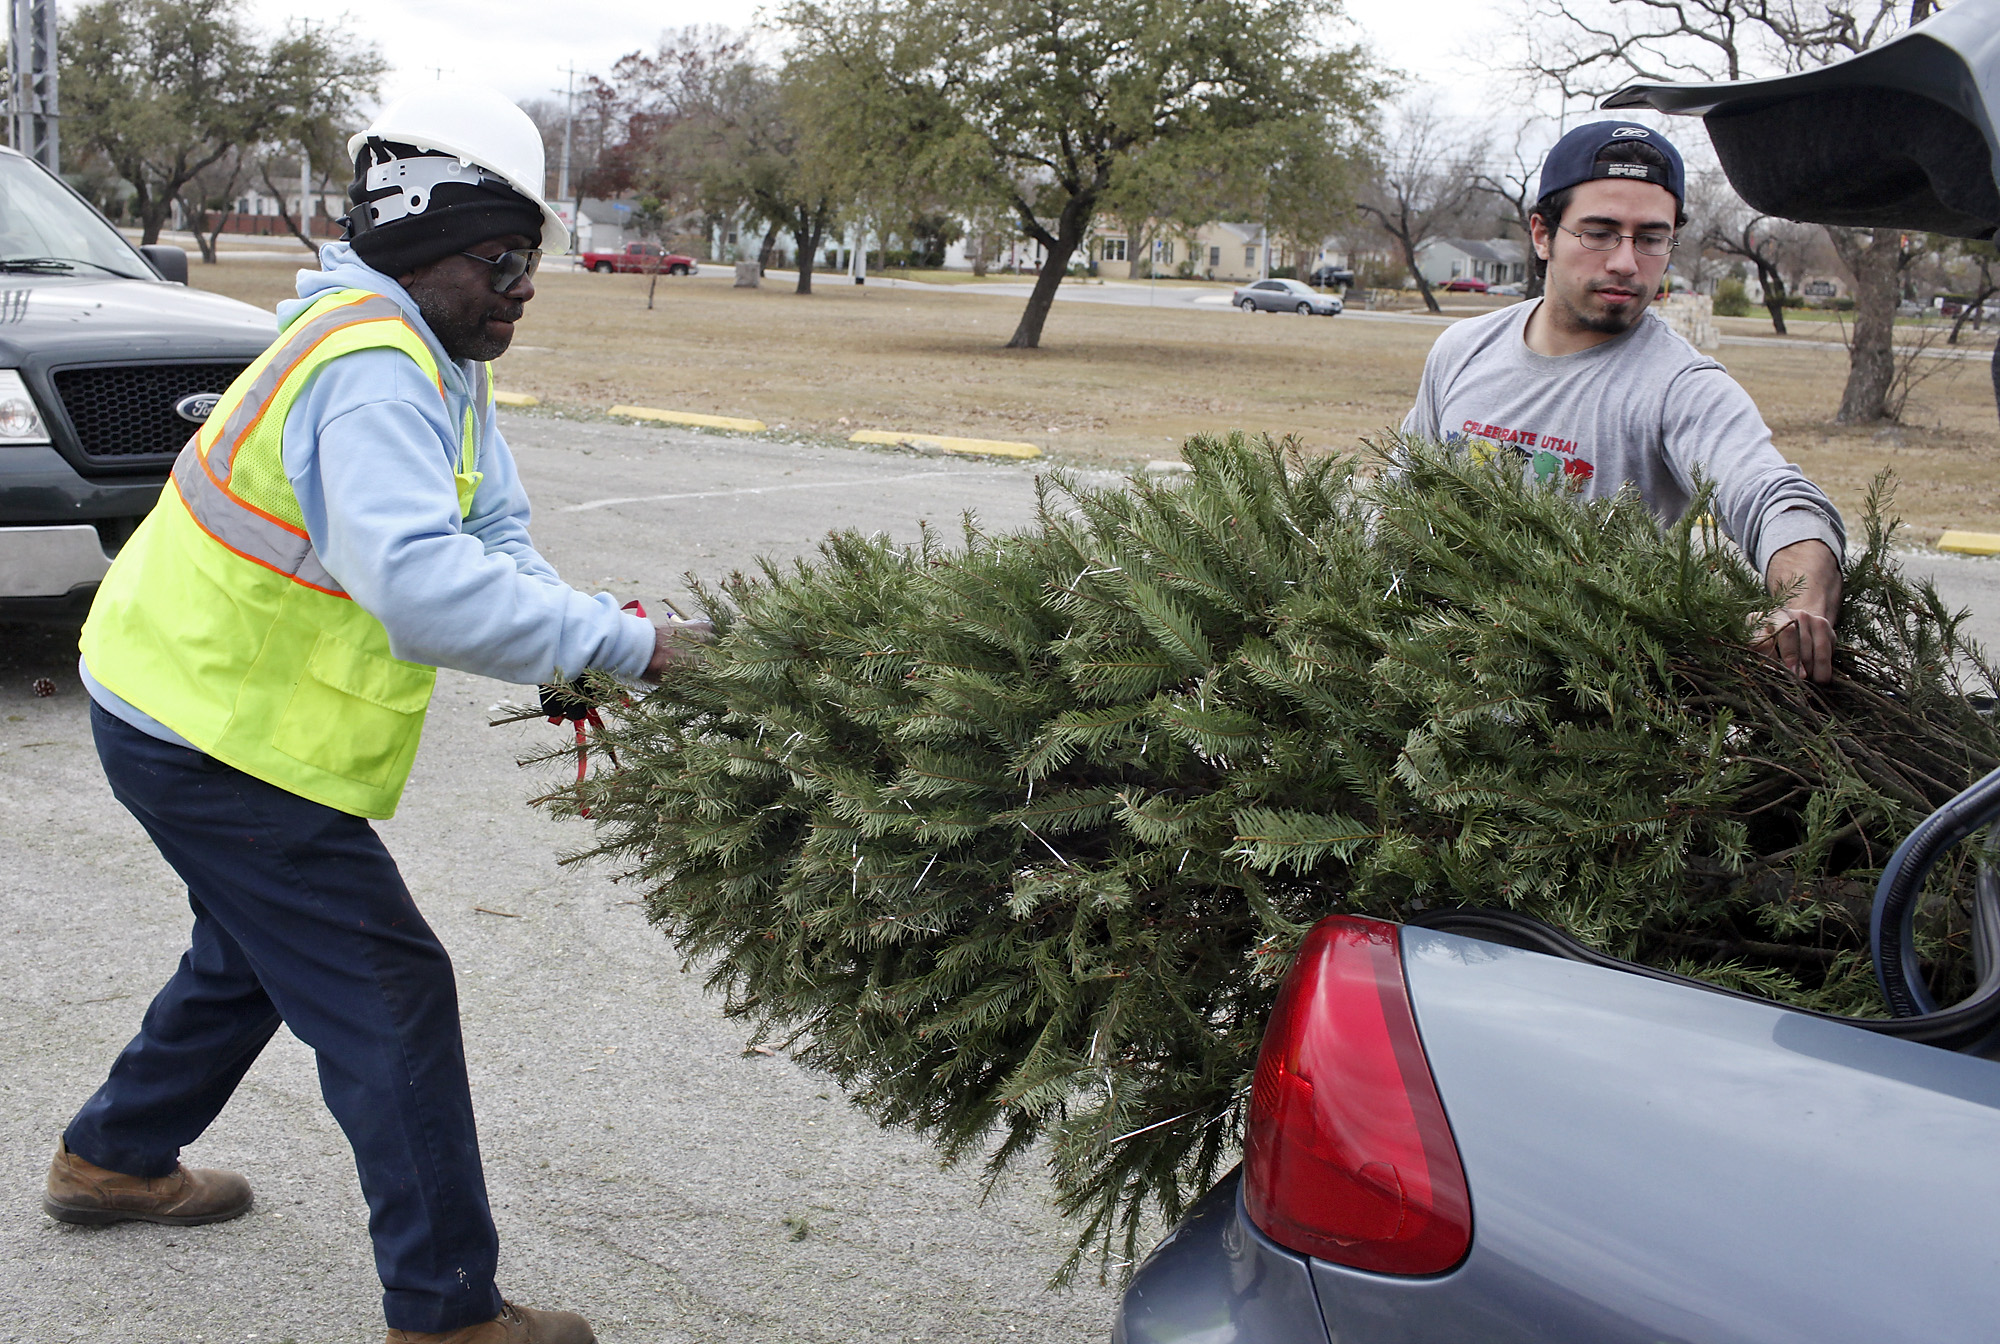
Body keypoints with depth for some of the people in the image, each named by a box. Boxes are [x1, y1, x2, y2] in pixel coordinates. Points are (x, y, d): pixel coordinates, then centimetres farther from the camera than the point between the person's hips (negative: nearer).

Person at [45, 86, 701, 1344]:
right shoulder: (376, 371, -27)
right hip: (219, 735, -11)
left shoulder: (437, 360, 8)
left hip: (187, 699, 11)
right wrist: (623, 642, -35)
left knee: (261, 946, 28)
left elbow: (492, 536, 3)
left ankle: (114, 1159, 48)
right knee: (388, 994, -6)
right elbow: (423, 587, -40)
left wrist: (582, 649, -15)